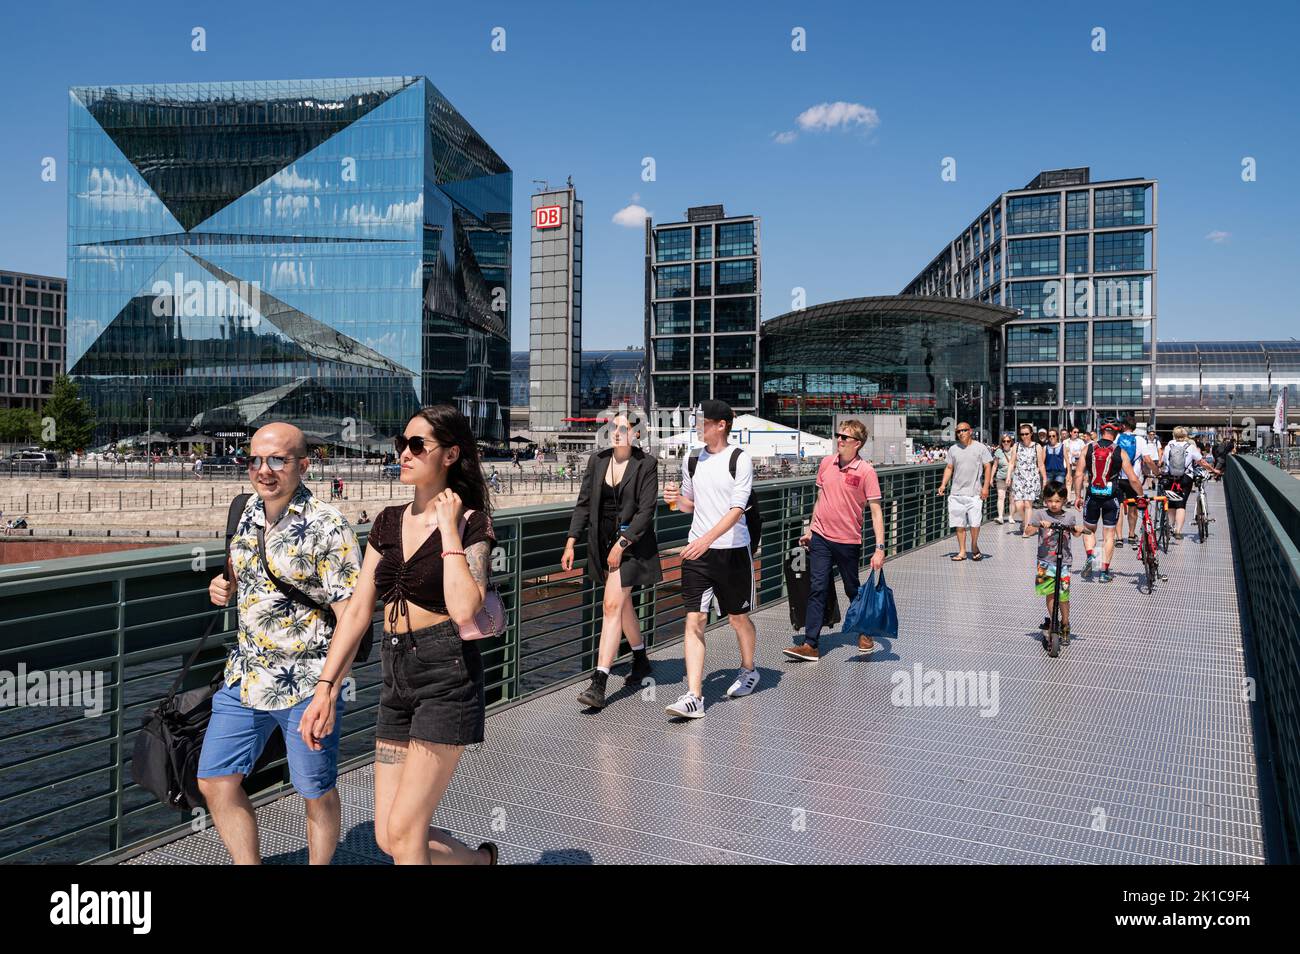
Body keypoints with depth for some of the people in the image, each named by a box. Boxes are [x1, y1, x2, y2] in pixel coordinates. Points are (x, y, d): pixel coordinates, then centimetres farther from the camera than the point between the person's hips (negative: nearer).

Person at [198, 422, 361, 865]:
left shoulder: (327, 526, -17)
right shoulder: (246, 510, 4)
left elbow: (350, 615, -18)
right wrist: (224, 587, 0)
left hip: (306, 683, -7)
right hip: (244, 675, 7)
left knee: (316, 793, 8)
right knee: (215, 783, 10)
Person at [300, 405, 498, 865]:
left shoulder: (471, 523, -7)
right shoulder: (388, 522, 10)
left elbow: (464, 611, -22)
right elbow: (358, 612, 10)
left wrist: (448, 527, -16)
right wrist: (326, 688, 5)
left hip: (447, 673, -6)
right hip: (397, 674, 7)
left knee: (403, 832, -4)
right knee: (387, 839, 10)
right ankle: (481, 860, 35)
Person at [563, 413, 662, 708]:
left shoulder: (647, 464, -9)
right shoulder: (597, 460, 5)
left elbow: (646, 510, -13)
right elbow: (584, 503, 8)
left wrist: (621, 544, -18)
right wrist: (571, 543, 2)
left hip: (632, 543, -6)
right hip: (602, 541, 6)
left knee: (612, 605, -14)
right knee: (622, 603, 18)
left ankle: (598, 684, -14)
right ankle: (641, 661, 39)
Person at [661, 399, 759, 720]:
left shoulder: (740, 459, -8)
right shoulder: (691, 460, 8)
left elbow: (736, 509, -17)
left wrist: (707, 539, -28)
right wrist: (676, 499, -4)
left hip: (733, 550, -3)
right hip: (697, 550, 3)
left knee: (738, 618, 14)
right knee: (694, 620, -7)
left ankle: (748, 671, 41)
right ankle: (693, 696, -7)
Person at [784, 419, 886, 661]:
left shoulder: (866, 471, -11)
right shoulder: (826, 462, 3)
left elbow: (876, 510, -12)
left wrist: (880, 548, -17)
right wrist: (810, 530, 17)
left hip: (849, 541, -3)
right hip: (820, 538, 3)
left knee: (853, 591, 13)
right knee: (817, 589, -3)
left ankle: (864, 632, 36)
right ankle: (809, 645, -2)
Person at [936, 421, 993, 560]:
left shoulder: (980, 448, 0)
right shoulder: (953, 449, 10)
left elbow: (988, 467, -1)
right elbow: (949, 468, 14)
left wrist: (985, 487, -8)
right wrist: (943, 485, 3)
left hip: (975, 492, -3)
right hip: (957, 493, 3)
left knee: (975, 523, -6)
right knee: (959, 524, 5)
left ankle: (974, 547, 19)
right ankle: (962, 551, 14)